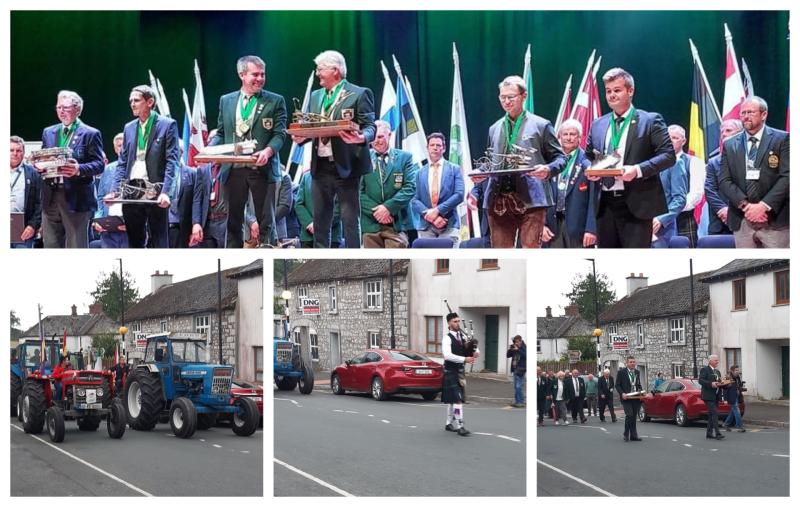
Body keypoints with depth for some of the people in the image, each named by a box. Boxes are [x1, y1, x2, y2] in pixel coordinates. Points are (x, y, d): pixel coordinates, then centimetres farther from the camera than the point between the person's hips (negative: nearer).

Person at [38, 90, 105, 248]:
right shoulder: (48, 132, 16)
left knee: (76, 246, -3)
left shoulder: (90, 134, 0)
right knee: (51, 246, 7)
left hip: (76, 199, -5)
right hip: (50, 199, 5)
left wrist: (79, 170, -24)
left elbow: (99, 164, -6)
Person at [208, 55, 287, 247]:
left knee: (266, 222, -1)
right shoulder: (226, 101, 13)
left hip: (262, 169, -3)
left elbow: (280, 134, -4)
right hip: (233, 169, 3)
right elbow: (221, 133, 15)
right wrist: (210, 148, -5)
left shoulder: (275, 101, 3)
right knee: (233, 221, 8)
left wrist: (268, 150, -24)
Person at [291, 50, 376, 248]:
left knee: (350, 219, -3)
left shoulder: (359, 94, -3)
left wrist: (361, 138, -28)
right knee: (320, 219, 10)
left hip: (346, 166, -6)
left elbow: (370, 127, -7)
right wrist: (302, 137, -2)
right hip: (320, 166, 6)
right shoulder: (316, 96, 17)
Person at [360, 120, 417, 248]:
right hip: (370, 224, 1)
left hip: (397, 224, -1)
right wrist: (375, 211, -11)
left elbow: (410, 187, 0)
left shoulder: (404, 157, 8)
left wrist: (388, 207, -11)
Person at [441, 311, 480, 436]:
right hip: (451, 372, -7)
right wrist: (464, 359, -30)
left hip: (460, 372, 7)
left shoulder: (463, 337, 10)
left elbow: (475, 349, 13)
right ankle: (459, 426, -13)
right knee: (457, 399, -13)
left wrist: (476, 352, -11)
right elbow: (447, 355, -25)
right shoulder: (447, 338, -11)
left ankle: (449, 424, 25)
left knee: (452, 400, 15)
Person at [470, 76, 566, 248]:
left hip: (530, 199, -4)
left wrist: (548, 169, -15)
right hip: (498, 200, 4)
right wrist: (481, 173, 6)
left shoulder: (541, 125, 7)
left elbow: (560, 157, 6)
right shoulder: (494, 129, 20)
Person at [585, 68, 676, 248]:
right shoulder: (597, 125, 16)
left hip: (636, 204, -5)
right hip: (604, 204, 5)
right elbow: (588, 156, 25)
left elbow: (668, 155, -7)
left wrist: (638, 169, -20)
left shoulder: (650, 121, 0)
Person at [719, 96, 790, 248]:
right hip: (742, 222, 3)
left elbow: (787, 176, -6)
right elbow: (724, 180, 4)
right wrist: (745, 205, -11)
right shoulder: (730, 145, 11)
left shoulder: (782, 139, 2)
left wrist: (764, 205, -15)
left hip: (775, 220, -3)